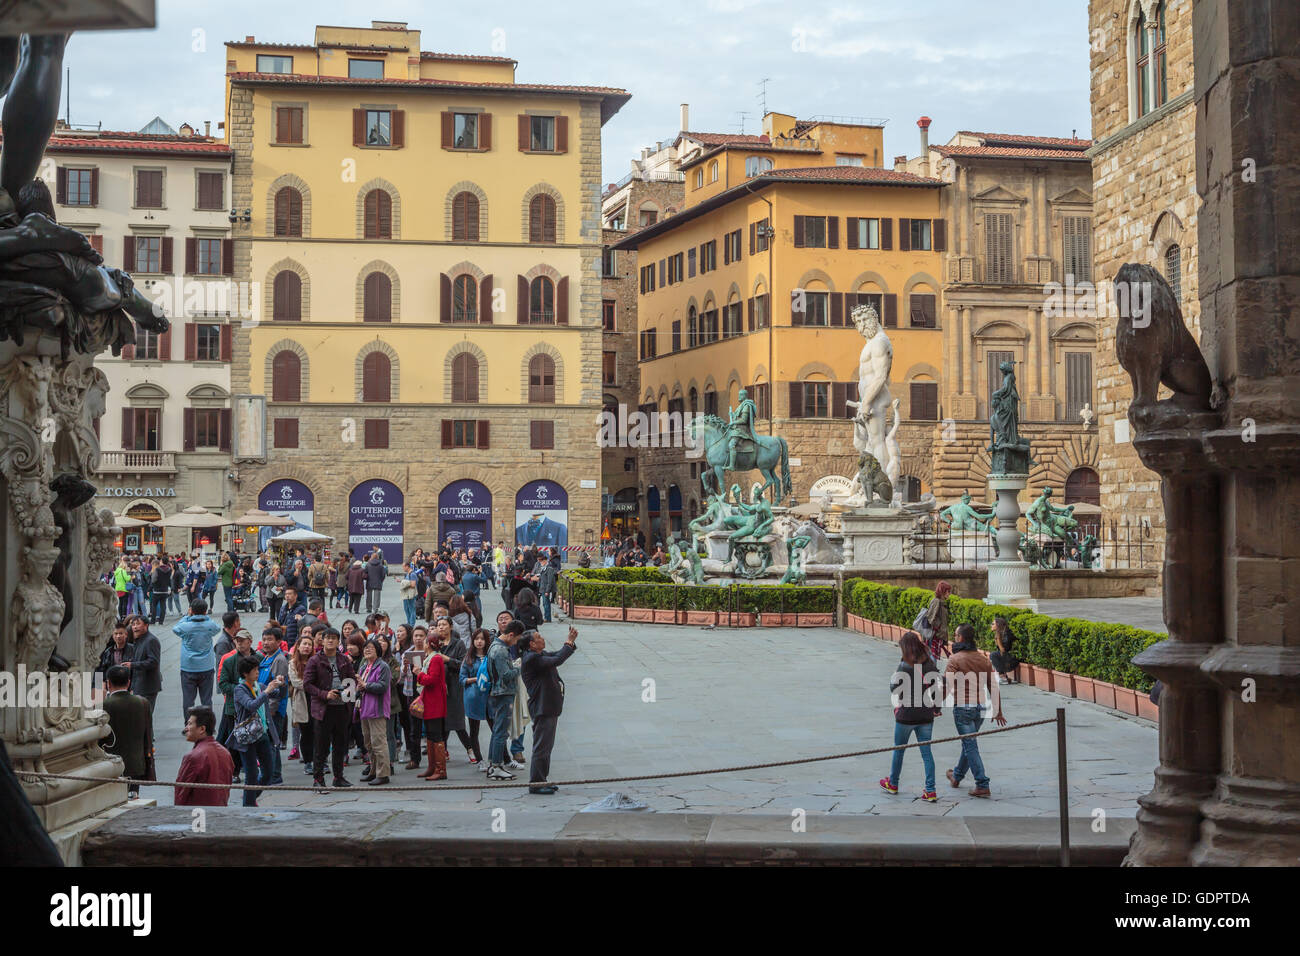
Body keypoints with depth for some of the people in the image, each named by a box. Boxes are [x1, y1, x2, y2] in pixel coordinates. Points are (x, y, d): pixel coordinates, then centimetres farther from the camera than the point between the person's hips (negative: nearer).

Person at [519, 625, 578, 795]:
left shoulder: (540, 655, 14)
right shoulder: (531, 659, -18)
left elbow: (558, 655, 21)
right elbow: (557, 660, -26)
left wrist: (571, 641, 5)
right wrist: (569, 642, -15)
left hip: (549, 708, 11)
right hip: (542, 709, -11)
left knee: (546, 746, 16)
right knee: (541, 747, -7)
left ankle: (541, 781, 23)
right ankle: (535, 783, -2)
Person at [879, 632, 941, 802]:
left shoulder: (904, 666, -15)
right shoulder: (930, 665, -1)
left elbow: (895, 689, -9)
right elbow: (938, 688, 3)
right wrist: (936, 708, 15)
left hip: (906, 715, -4)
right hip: (926, 716, 4)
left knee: (898, 749, 15)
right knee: (926, 751, 7)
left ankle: (892, 783, 31)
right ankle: (930, 791, 2)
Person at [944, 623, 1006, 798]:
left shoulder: (955, 659, -12)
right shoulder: (983, 659, 6)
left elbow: (946, 685, -20)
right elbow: (993, 687, 9)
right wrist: (998, 711, 16)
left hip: (963, 707, -6)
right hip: (981, 707, 6)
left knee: (970, 746, -2)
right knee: (968, 742, 21)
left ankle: (982, 785, -5)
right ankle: (957, 776, 37)